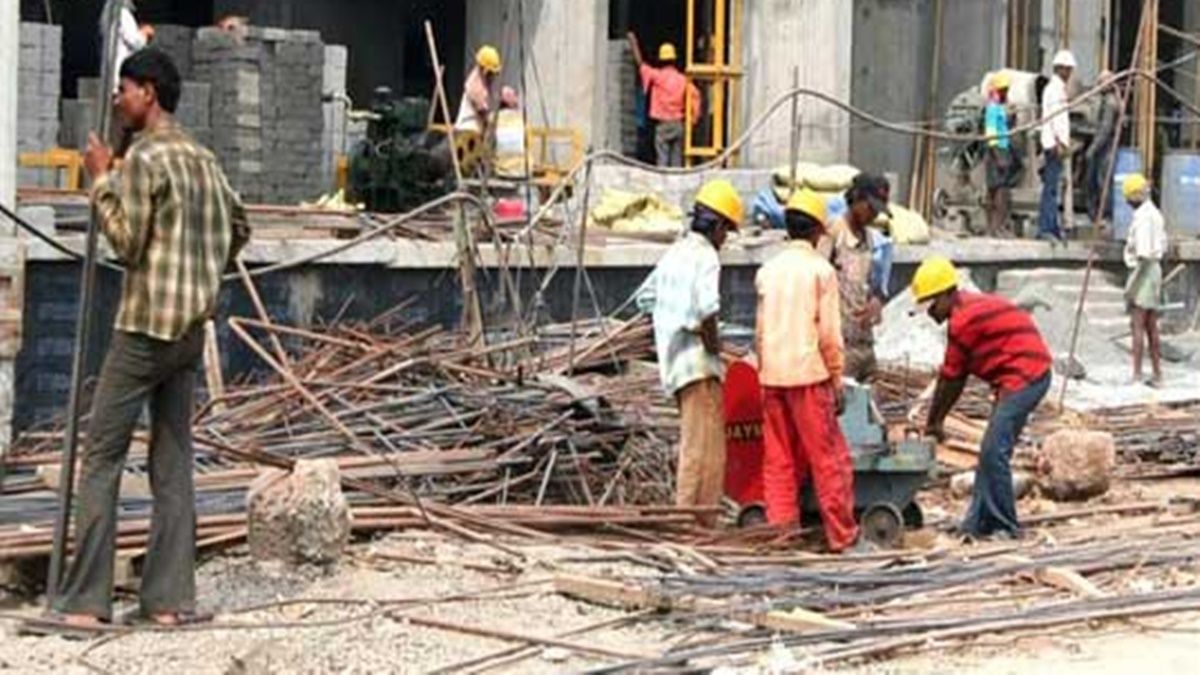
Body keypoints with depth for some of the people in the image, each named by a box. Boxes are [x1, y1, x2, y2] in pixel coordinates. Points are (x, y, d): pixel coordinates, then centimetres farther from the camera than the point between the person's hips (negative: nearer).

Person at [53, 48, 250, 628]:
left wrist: (102, 181, -4)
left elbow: (128, 243, -12)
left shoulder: (144, 157, -11)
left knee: (101, 457, -3)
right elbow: (238, 228, 21)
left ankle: (86, 600, -6)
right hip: (192, 330, 8)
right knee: (173, 463, 8)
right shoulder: (203, 158, 12)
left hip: (145, 327, -8)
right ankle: (170, 598, 7)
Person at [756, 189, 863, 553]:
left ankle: (781, 532, 8)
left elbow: (760, 331, 12)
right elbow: (829, 332, -8)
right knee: (829, 458, 1)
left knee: (778, 459, 8)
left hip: (772, 374, 5)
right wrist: (837, 379, -2)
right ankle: (842, 535, 3)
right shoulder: (821, 269, -6)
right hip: (808, 373, -5)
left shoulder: (768, 270, 9)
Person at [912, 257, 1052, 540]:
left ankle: (1005, 527, -4)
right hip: (1026, 376, 11)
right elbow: (957, 377, 16)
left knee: (993, 452, -11)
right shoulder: (972, 307, 15)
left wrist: (933, 422, 1)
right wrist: (937, 420, 15)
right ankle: (980, 522, 16)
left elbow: (950, 378, -9)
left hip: (1024, 376, -11)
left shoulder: (963, 319, -17)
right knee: (991, 451, 12)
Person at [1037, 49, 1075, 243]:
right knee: (1050, 187, -12)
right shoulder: (1054, 89, -10)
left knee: (1052, 187, 11)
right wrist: (1060, 144, -22)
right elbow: (1055, 118, -18)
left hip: (1058, 145, 10)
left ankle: (1053, 227, 14)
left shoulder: (1060, 88, 21)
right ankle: (1045, 228, -14)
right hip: (1054, 144, -10)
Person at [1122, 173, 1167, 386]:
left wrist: (1131, 285, -20)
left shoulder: (1142, 217, -18)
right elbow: (1162, 247, 19)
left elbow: (1144, 256, -22)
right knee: (1152, 327, 13)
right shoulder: (1155, 214, 13)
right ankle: (1157, 375, 16)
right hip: (1155, 269, 10)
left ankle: (1137, 375, -9)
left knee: (1138, 326, -8)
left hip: (1143, 272, -10)